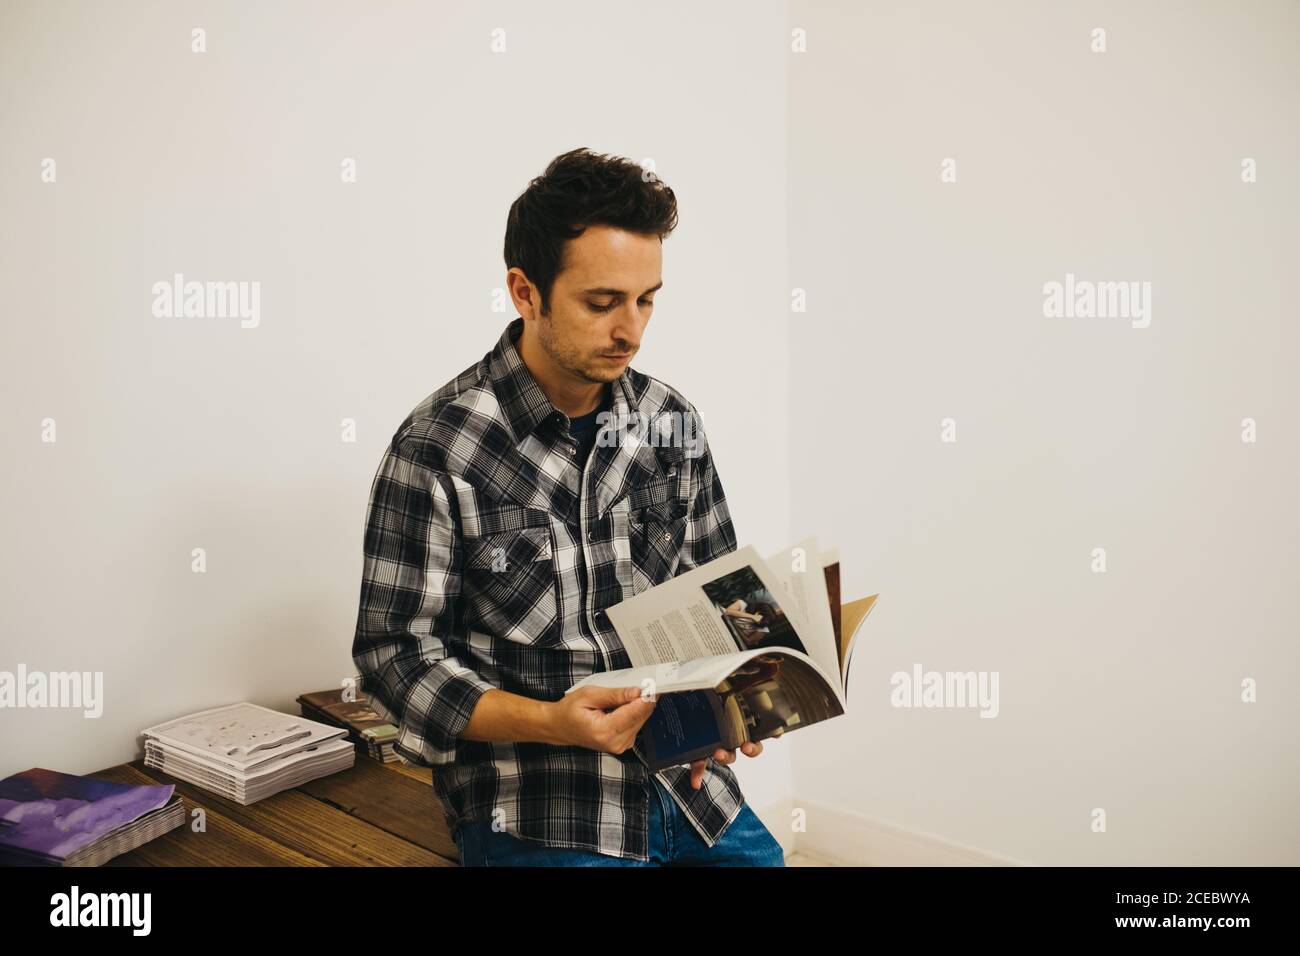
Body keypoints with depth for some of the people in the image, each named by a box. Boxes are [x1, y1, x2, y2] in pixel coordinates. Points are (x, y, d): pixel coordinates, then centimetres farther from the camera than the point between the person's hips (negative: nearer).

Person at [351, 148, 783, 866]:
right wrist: (550, 722, -21)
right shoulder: (436, 449, -11)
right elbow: (395, 653, -8)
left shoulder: (670, 421, 3)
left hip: (686, 783, 5)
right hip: (531, 810, -4)